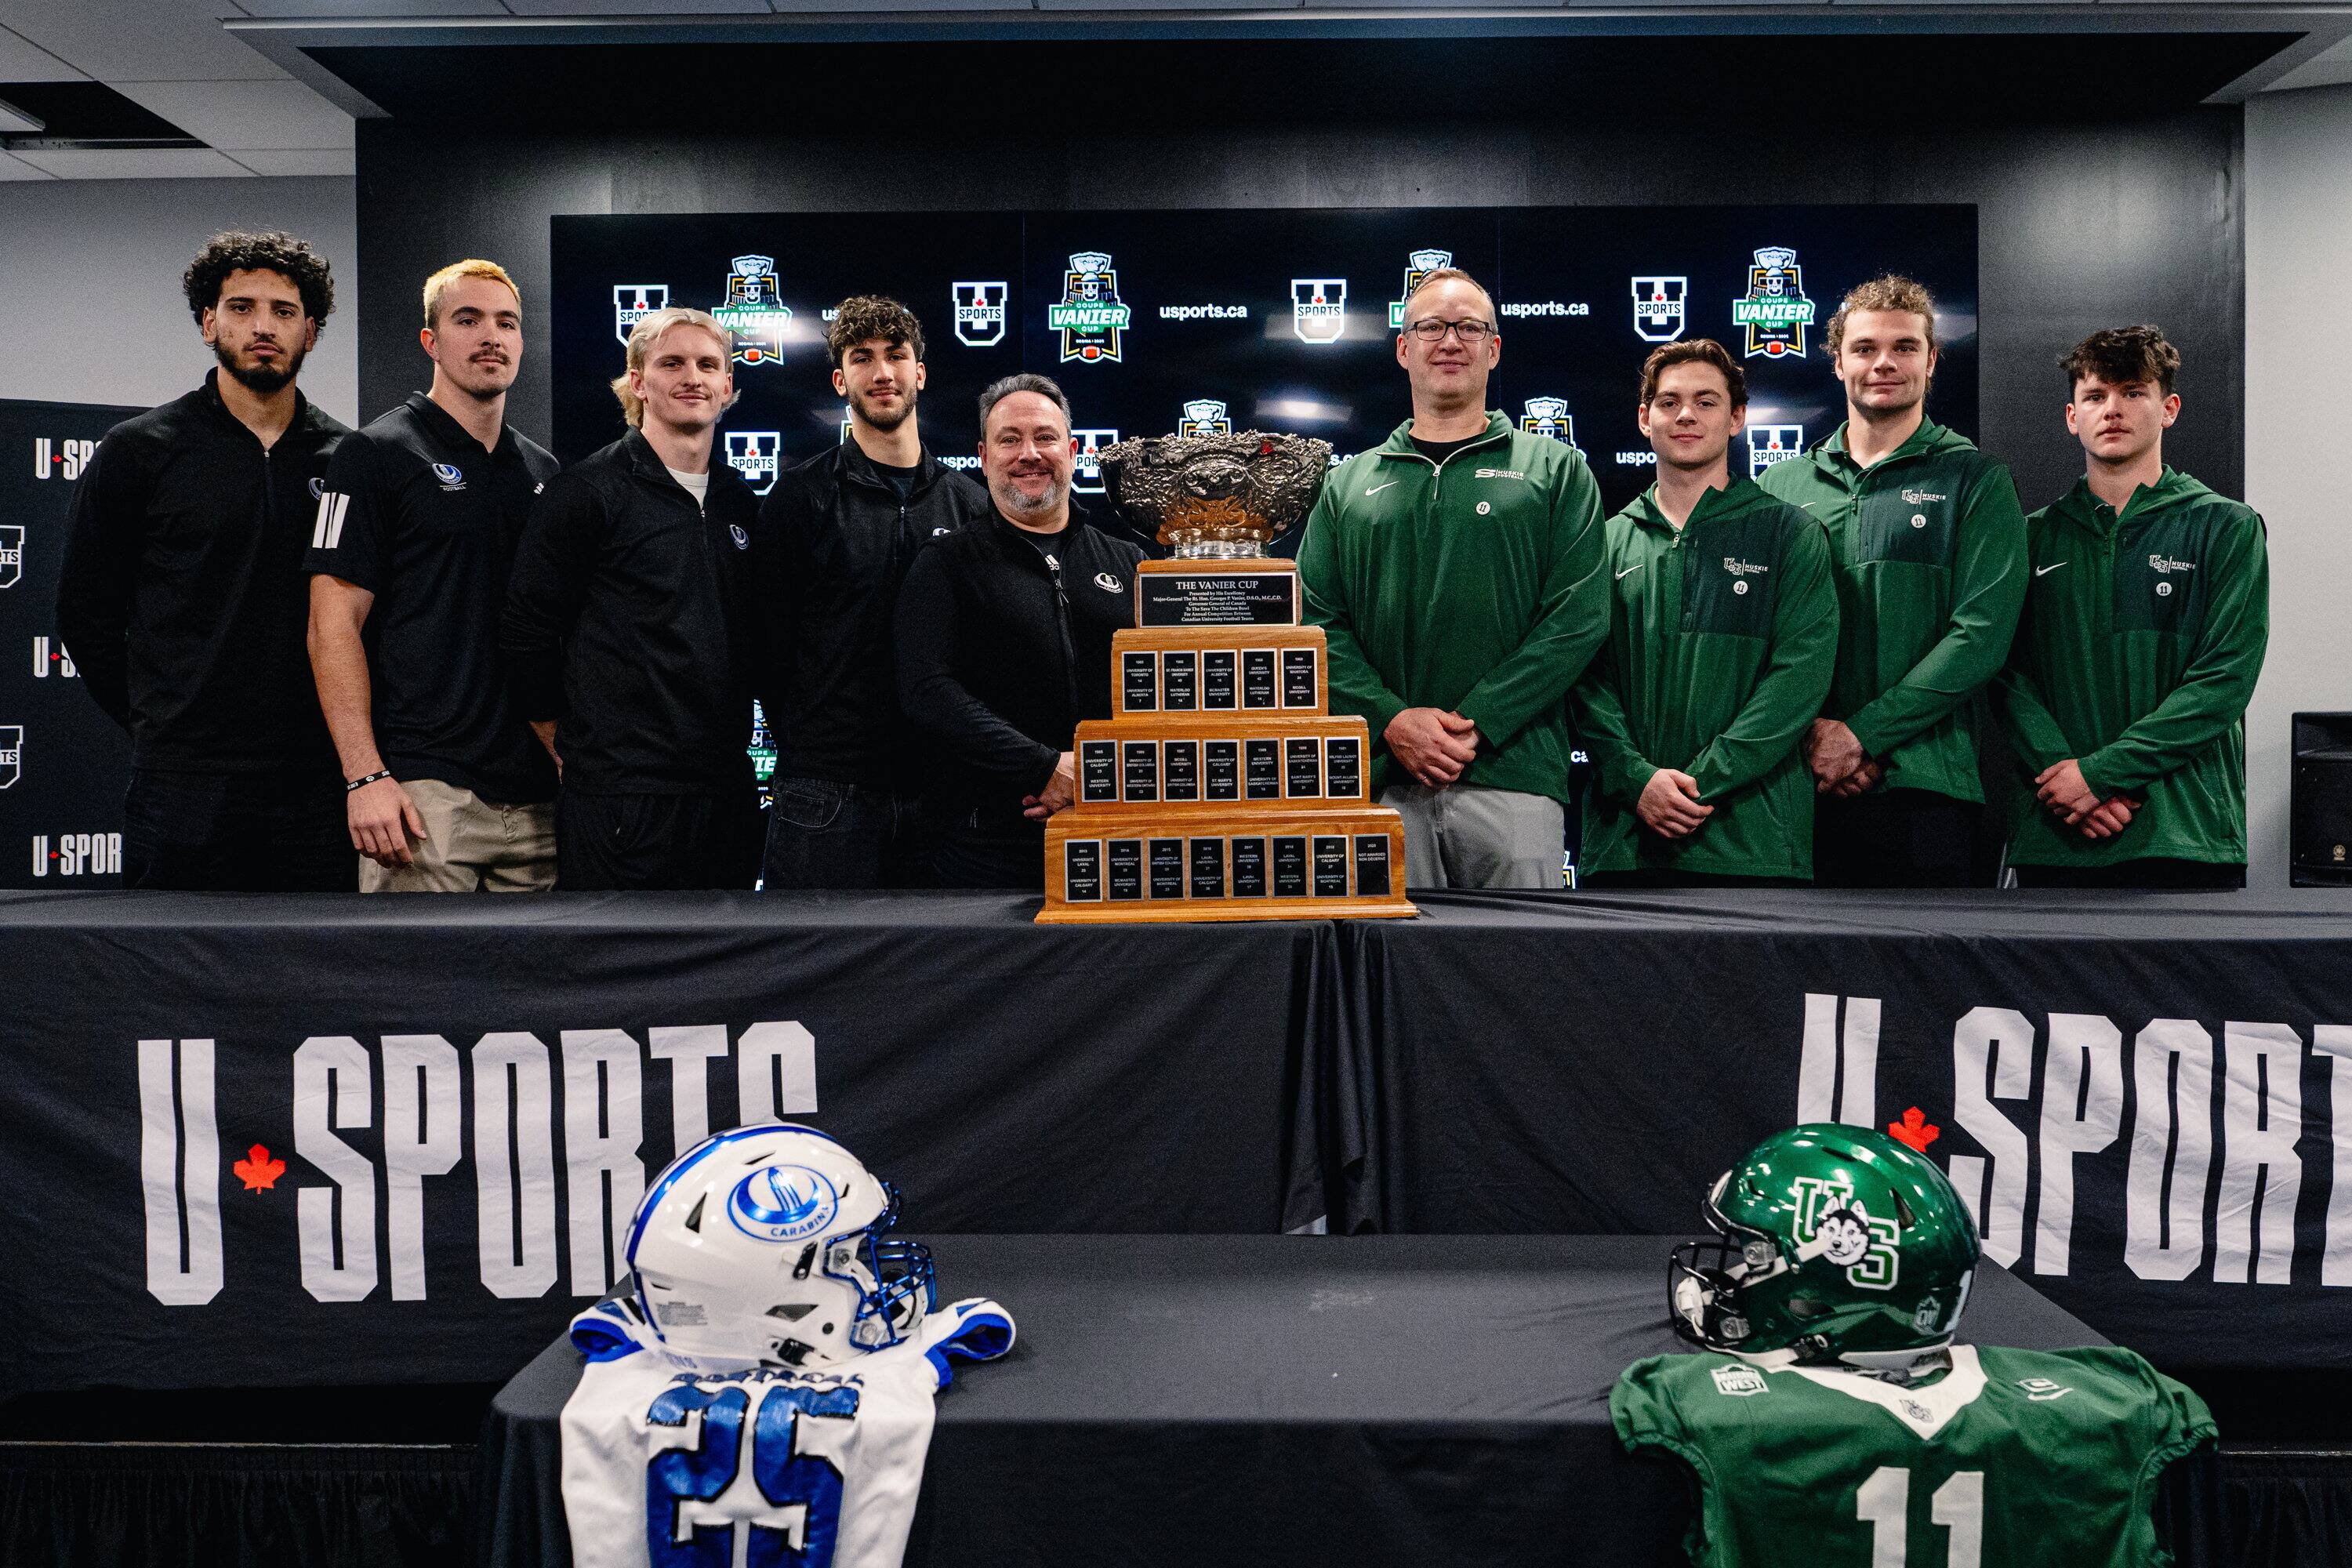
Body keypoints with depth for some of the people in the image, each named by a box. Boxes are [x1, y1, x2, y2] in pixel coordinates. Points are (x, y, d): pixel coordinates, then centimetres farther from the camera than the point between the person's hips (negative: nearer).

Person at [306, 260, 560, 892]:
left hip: (537, 793, 5)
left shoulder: (545, 471, 16)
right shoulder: (377, 454, 0)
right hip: (424, 792, -5)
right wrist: (364, 775, -16)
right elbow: (334, 625, -7)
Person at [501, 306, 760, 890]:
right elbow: (525, 632, -5)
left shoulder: (740, 502, 14)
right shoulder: (586, 491, -5)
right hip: (621, 793, -6)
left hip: (727, 791, 6)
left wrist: (733, 738, 16)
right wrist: (571, 747, 1)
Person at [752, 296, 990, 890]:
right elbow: (769, 642, 1)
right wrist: (805, 746, 0)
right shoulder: (801, 497, 1)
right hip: (827, 791, -3)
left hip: (937, 790, 3)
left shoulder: (969, 504, 10)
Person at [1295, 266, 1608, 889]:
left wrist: (1475, 722, -11)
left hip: (1513, 775, -1)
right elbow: (1318, 622, 7)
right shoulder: (1349, 485, 15)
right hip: (1378, 782, 2)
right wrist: (1392, 720, -9)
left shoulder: (1556, 471, 9)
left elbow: (1577, 618, -1)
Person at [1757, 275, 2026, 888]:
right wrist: (1809, 732, -10)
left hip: (1925, 785, -2)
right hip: (1800, 785, 2)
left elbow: (1980, 636, -7)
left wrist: (1862, 734, -14)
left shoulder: (1975, 481, 4)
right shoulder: (1783, 485, 13)